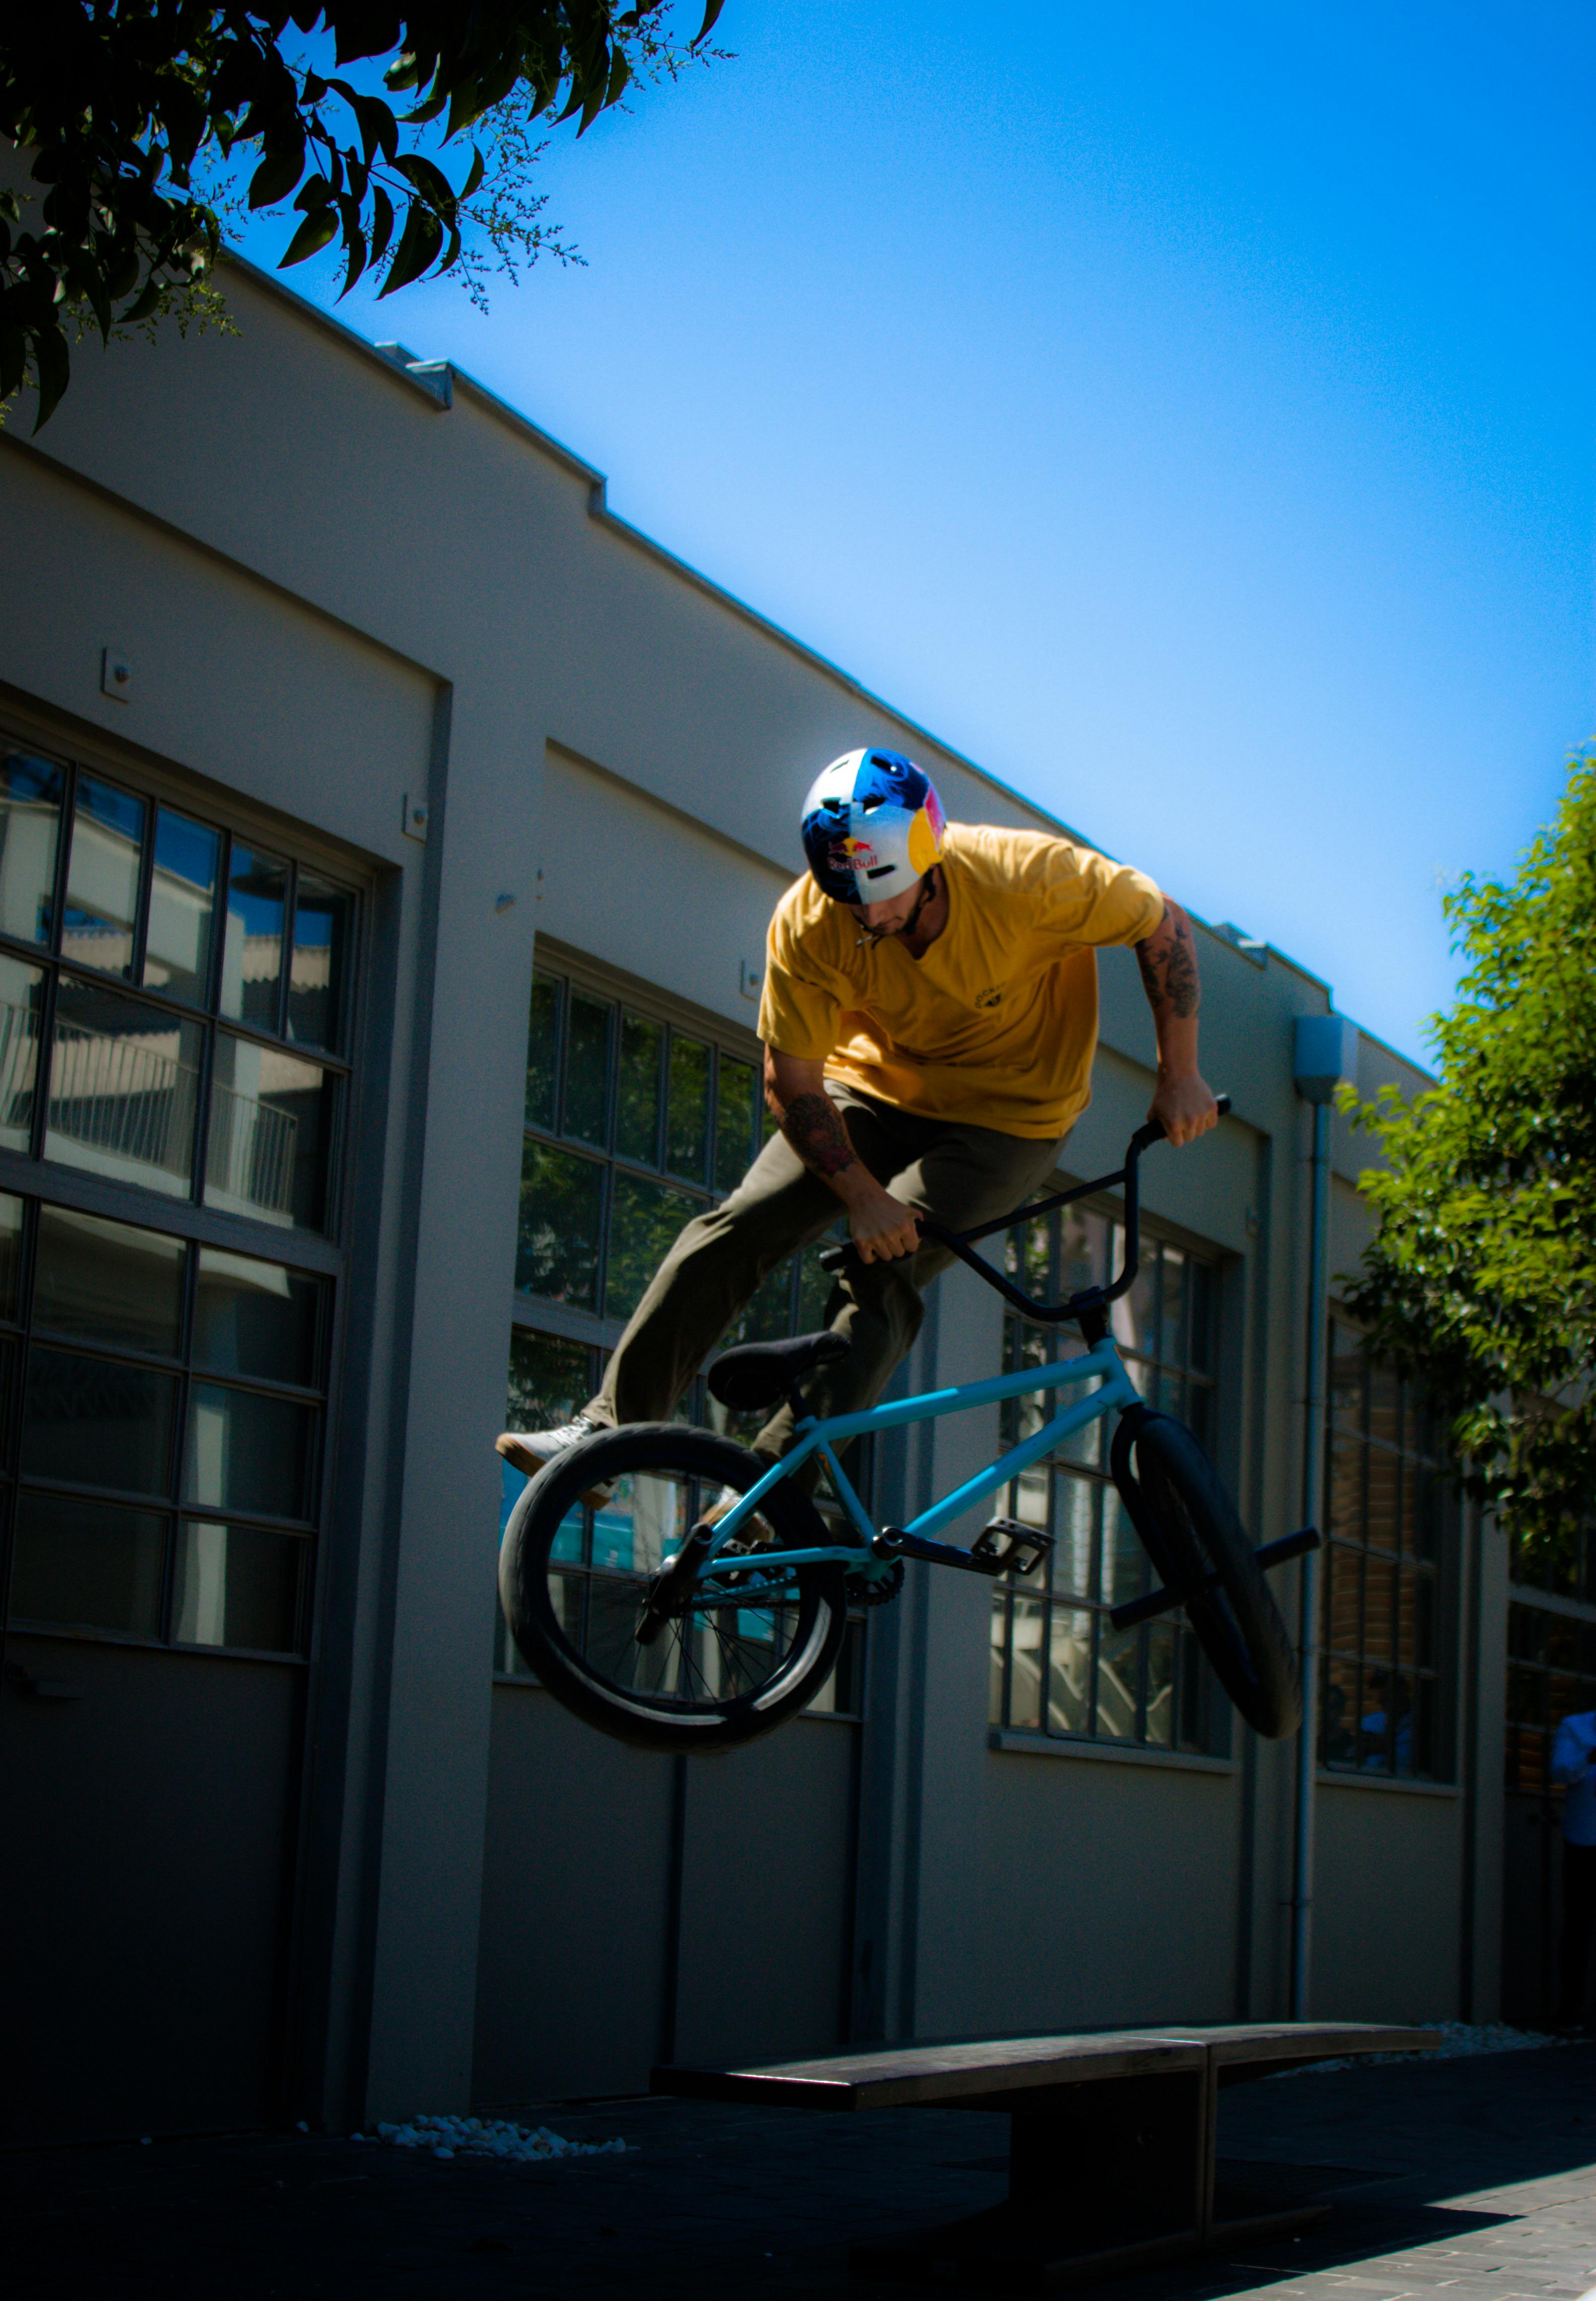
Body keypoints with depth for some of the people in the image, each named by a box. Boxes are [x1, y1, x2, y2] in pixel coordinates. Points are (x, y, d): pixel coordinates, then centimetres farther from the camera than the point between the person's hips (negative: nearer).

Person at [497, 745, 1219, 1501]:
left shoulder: (1024, 875, -31)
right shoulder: (806, 925, -25)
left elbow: (1165, 925, -17)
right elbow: (792, 1084, -15)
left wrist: (1179, 1076, -15)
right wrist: (863, 1197, -22)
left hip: (1009, 1118, -3)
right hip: (877, 1090, 3)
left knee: (885, 1270, -23)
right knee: (729, 1234, -12)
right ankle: (607, 1431, -4)